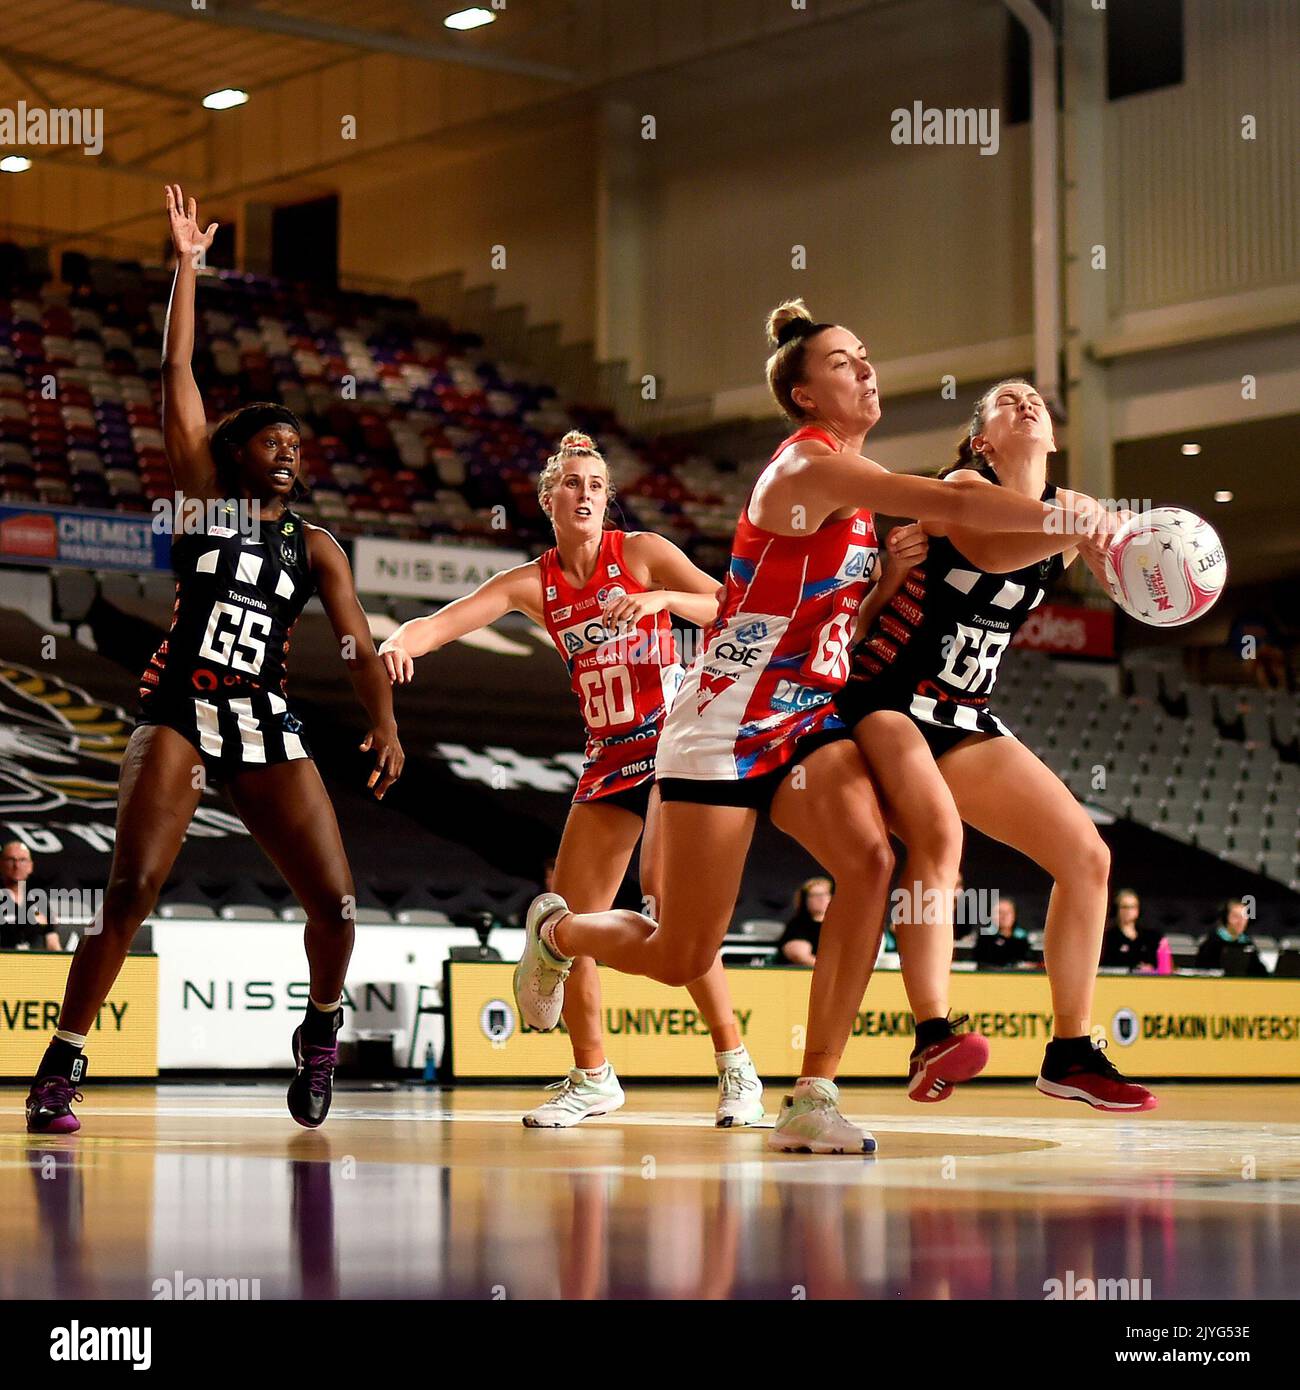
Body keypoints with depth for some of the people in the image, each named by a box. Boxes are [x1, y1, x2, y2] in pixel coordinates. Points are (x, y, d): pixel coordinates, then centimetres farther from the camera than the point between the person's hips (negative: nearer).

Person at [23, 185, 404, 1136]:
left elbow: (358, 646, 4)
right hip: (180, 712, -2)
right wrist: (188, 265, 5)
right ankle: (62, 1067, -9)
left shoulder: (315, 547, 13)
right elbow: (177, 374, 6)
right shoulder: (202, 496, 9)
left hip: (267, 726, 2)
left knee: (335, 899, -6)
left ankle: (321, 1029, 24)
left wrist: (385, 726, -11)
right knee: (132, 889, -18)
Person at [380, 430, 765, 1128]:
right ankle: (592, 1078, 18)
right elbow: (441, 622, -7)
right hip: (608, 757, 5)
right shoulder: (532, 582, 4)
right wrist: (400, 640, -29)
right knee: (570, 918, 1)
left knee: (665, 890, -23)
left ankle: (735, 1065, -15)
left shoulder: (641, 551, -4)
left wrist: (662, 598, -27)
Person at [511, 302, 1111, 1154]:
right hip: (725, 724, -8)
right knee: (682, 958, -2)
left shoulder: (855, 476, 9)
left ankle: (813, 1101, -18)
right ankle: (557, 930, 33)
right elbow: (951, 503, -32)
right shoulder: (812, 464, -19)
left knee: (871, 858, -23)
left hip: (806, 721, 8)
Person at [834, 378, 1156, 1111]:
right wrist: (1074, 532, -54)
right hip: (886, 699, -7)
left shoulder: (1070, 509, 10)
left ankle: (1071, 1054, 9)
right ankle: (933, 1042, -37)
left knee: (1088, 856, 0)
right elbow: (988, 549, -34)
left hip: (965, 719, 7)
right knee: (938, 833, -34)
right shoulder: (963, 487, -12)